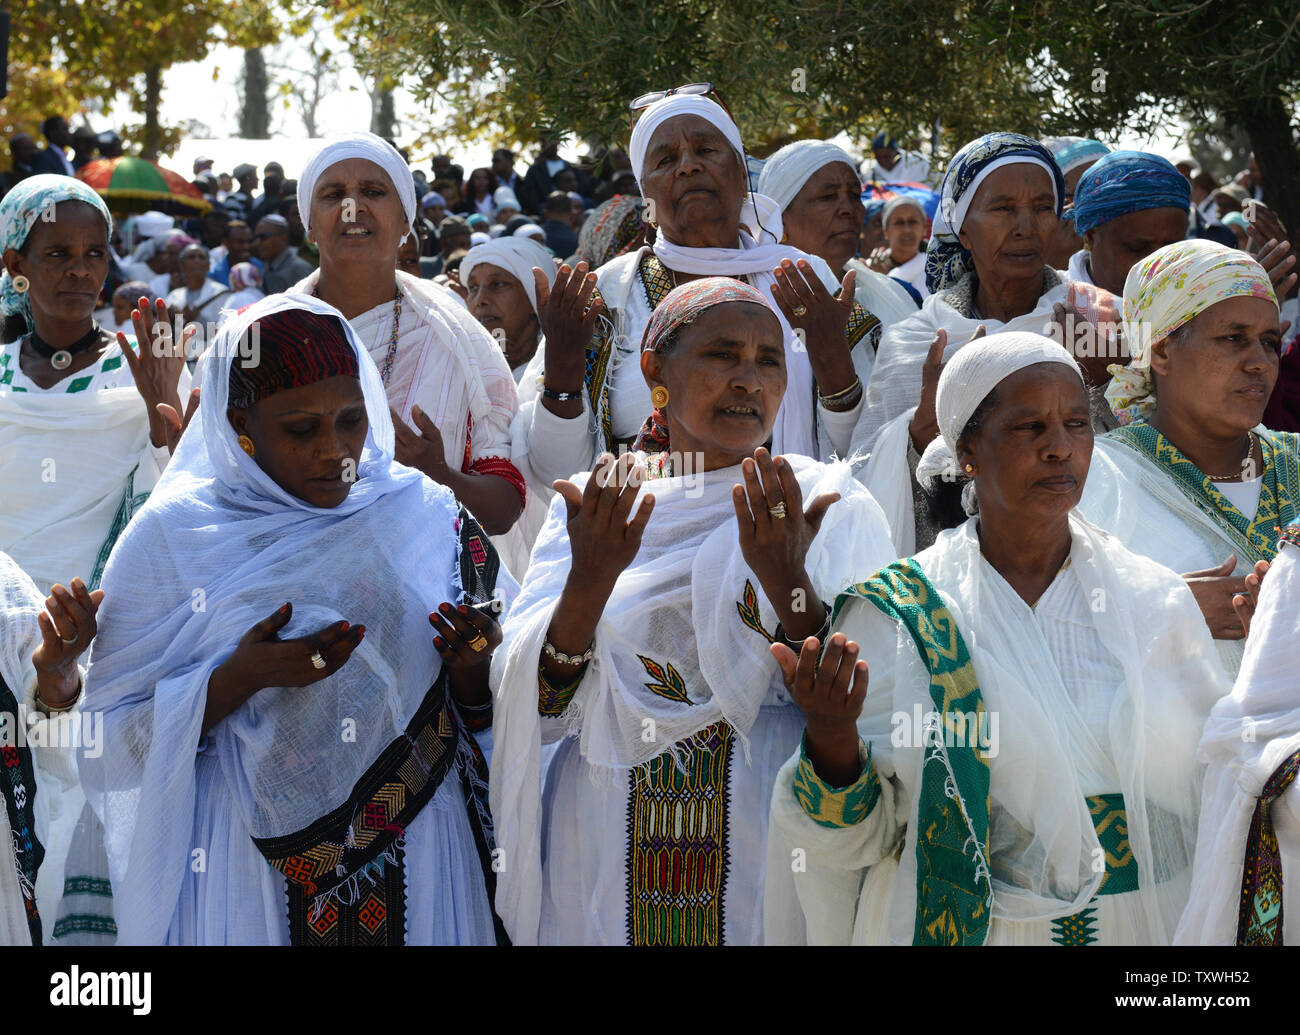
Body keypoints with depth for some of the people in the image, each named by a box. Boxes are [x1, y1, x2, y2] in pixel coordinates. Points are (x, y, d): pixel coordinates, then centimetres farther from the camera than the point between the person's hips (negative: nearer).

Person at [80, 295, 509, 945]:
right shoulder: (171, 538, -8)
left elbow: (477, 714, 6)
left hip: (418, 854, 2)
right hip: (249, 866, -2)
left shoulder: (426, 518, -1)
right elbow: (115, 735, -9)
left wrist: (468, 666, -15)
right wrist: (241, 678, -21)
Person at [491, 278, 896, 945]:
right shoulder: (593, 506, 2)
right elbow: (537, 712, -6)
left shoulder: (833, 509, -1)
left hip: (768, 863, -1)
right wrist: (590, 580, -21)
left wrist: (789, 582, -24)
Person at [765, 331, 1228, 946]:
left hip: (1148, 922, 2)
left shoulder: (1156, 601, -1)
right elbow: (859, 838, -9)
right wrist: (830, 739, -26)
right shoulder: (896, 612, -7)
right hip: (959, 926, -2)